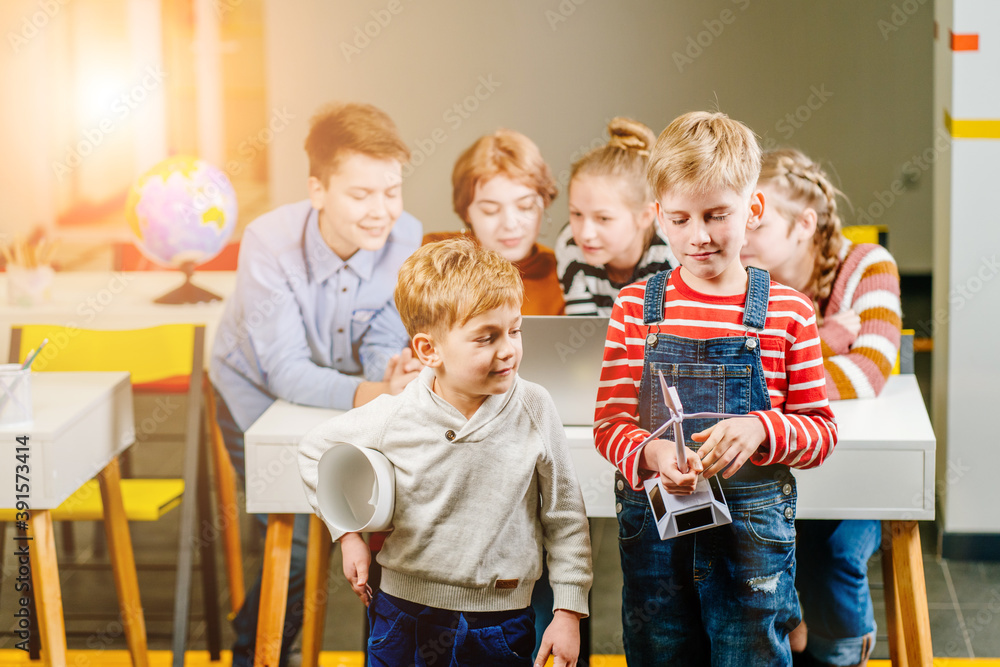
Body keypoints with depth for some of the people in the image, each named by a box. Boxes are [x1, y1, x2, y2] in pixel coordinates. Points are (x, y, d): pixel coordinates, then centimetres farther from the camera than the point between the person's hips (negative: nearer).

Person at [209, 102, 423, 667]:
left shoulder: (407, 238, -22)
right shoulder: (269, 243, -31)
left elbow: (382, 342, -17)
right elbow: (286, 370, -35)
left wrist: (394, 372, -43)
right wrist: (369, 394, -53)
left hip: (349, 392, 3)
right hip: (260, 389, -3)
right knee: (299, 545, -13)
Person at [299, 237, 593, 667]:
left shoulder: (534, 410, -10)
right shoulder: (395, 418, -12)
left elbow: (565, 518, 0)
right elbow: (315, 451, 8)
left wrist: (569, 611, 0)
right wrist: (348, 533, 4)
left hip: (501, 626, 0)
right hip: (405, 616, 0)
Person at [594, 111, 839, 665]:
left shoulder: (787, 312, -2)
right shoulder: (636, 307, 2)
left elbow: (822, 431, 1)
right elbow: (610, 424, 1)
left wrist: (761, 431, -19)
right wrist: (651, 454, -20)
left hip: (753, 533, -1)